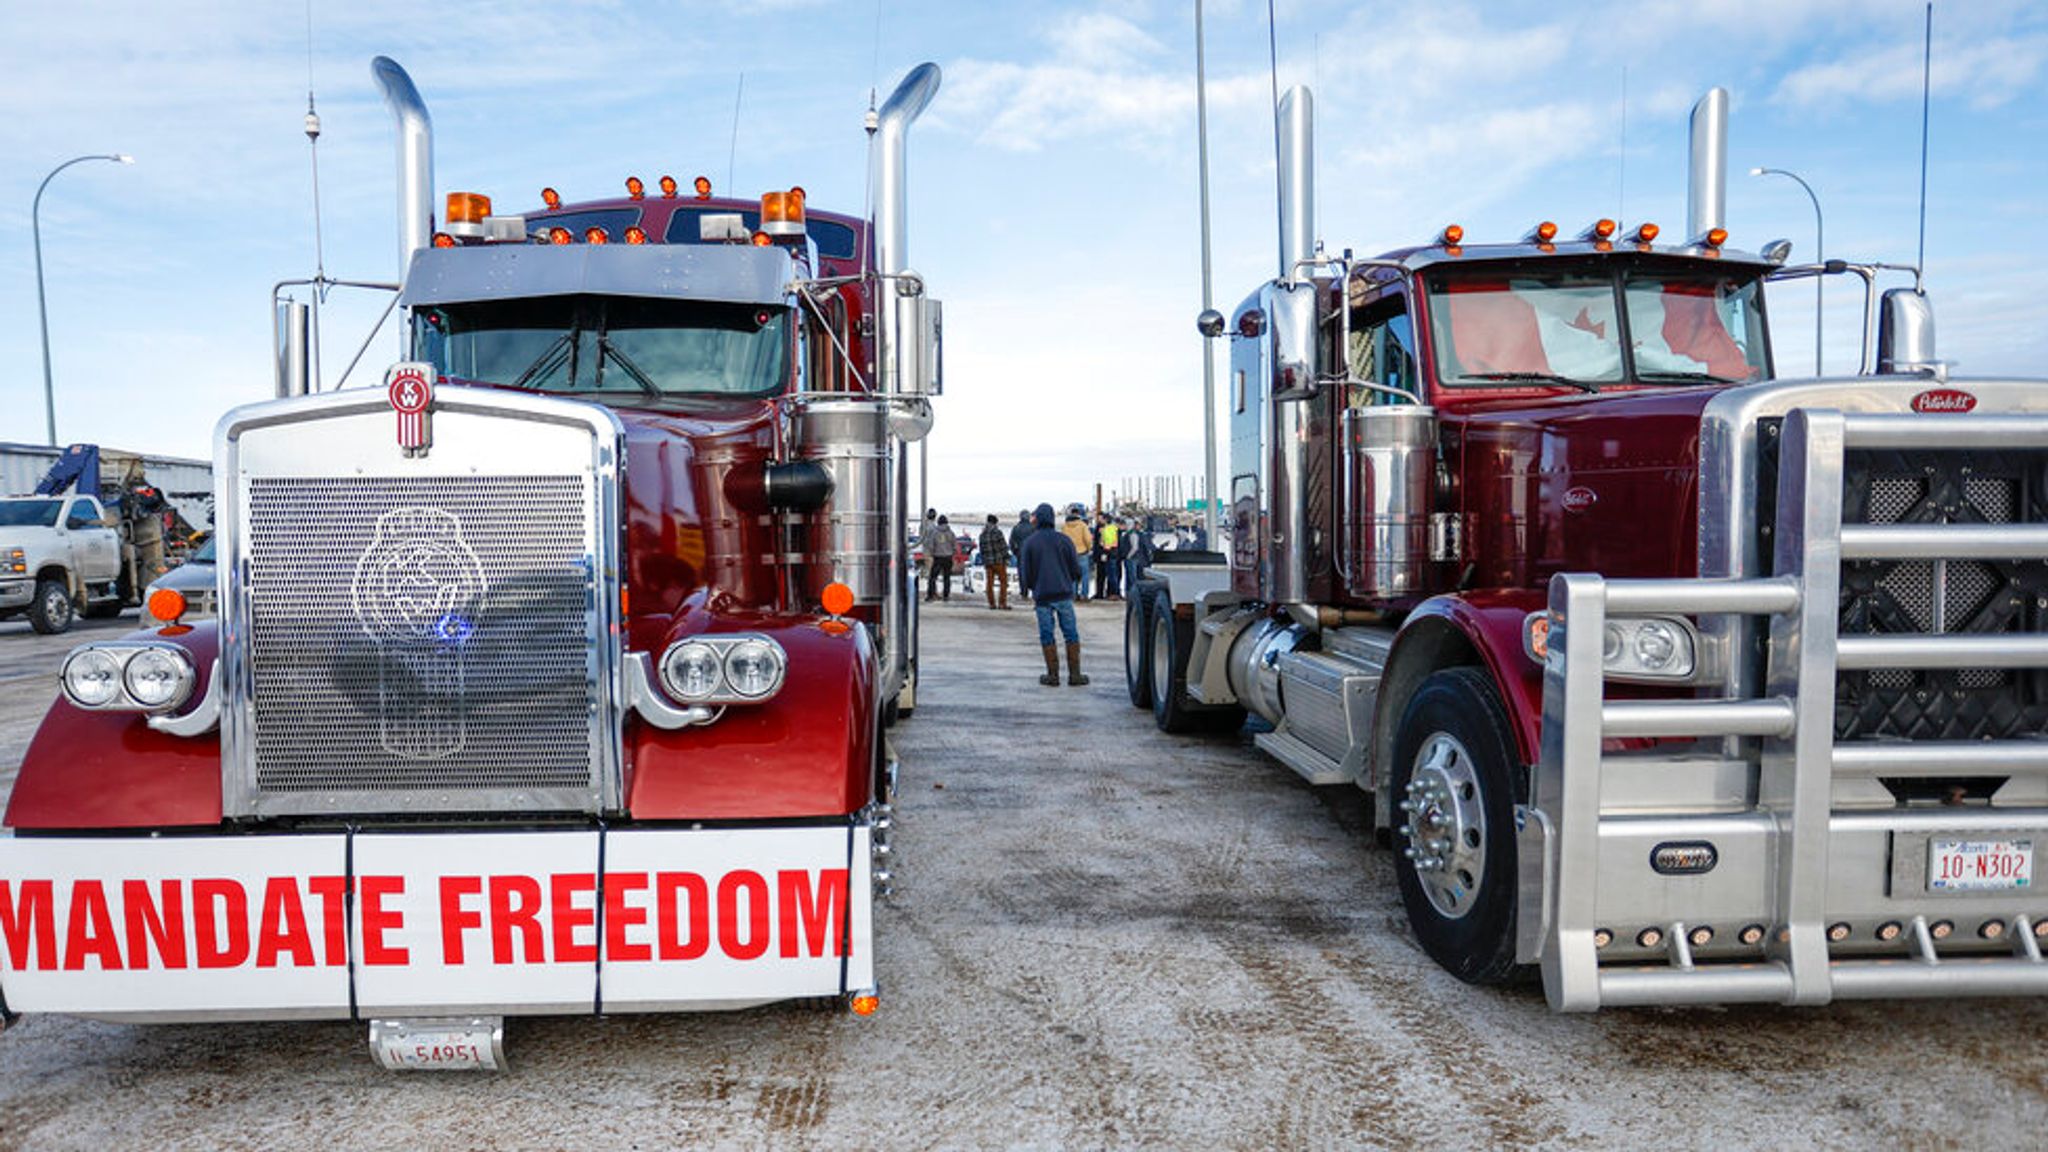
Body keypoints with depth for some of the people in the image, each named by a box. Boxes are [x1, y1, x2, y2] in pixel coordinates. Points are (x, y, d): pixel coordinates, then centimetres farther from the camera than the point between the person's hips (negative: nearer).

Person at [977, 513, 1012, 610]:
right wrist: (1006, 558, 0)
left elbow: (982, 549, 12)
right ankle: (1002, 603, -4)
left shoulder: (982, 533, 8)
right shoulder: (997, 531, -11)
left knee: (989, 583, 8)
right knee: (1003, 582, 0)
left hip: (987, 561, 6)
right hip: (998, 561, -6)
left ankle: (991, 604, 9)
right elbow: (1003, 547, -10)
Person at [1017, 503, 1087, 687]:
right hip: (1063, 594, 0)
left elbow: (1025, 572, 2)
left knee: (1046, 635, 5)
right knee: (1071, 633, 5)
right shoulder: (1063, 539, -1)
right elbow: (1075, 568, 2)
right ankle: (1074, 674, 4)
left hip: (1042, 595, 0)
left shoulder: (1029, 542, -2)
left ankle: (1053, 675, 5)